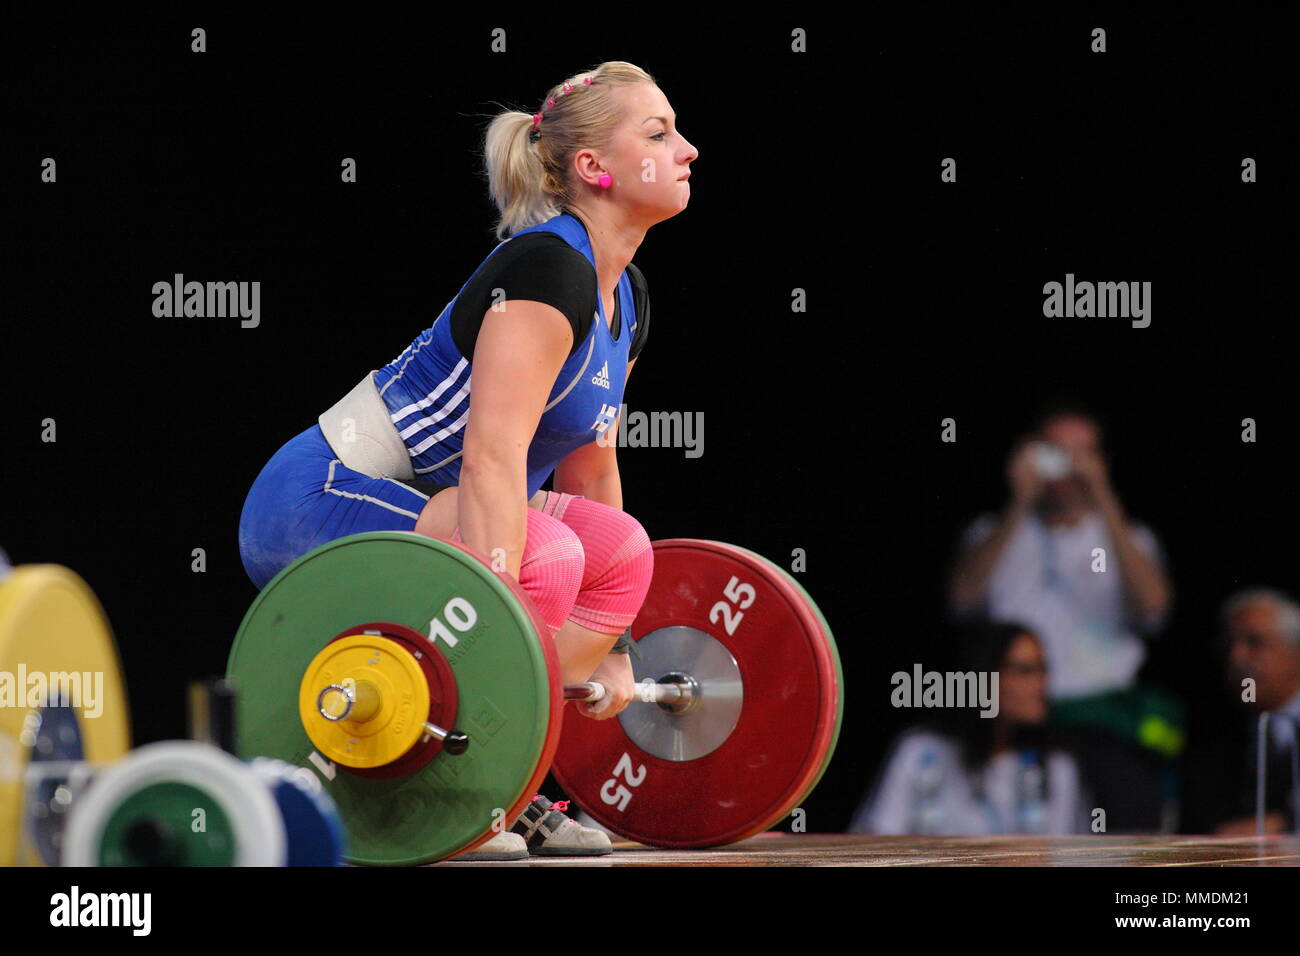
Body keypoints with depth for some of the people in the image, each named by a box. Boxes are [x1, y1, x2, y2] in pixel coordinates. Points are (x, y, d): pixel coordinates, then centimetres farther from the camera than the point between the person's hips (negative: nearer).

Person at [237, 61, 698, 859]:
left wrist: (609, 645, 20)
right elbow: (492, 456, -29)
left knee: (623, 552, 10)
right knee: (542, 552, -29)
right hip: (316, 503, -10)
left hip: (407, 507, 10)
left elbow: (589, 466, 19)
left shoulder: (625, 298, 10)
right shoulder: (546, 268, -19)